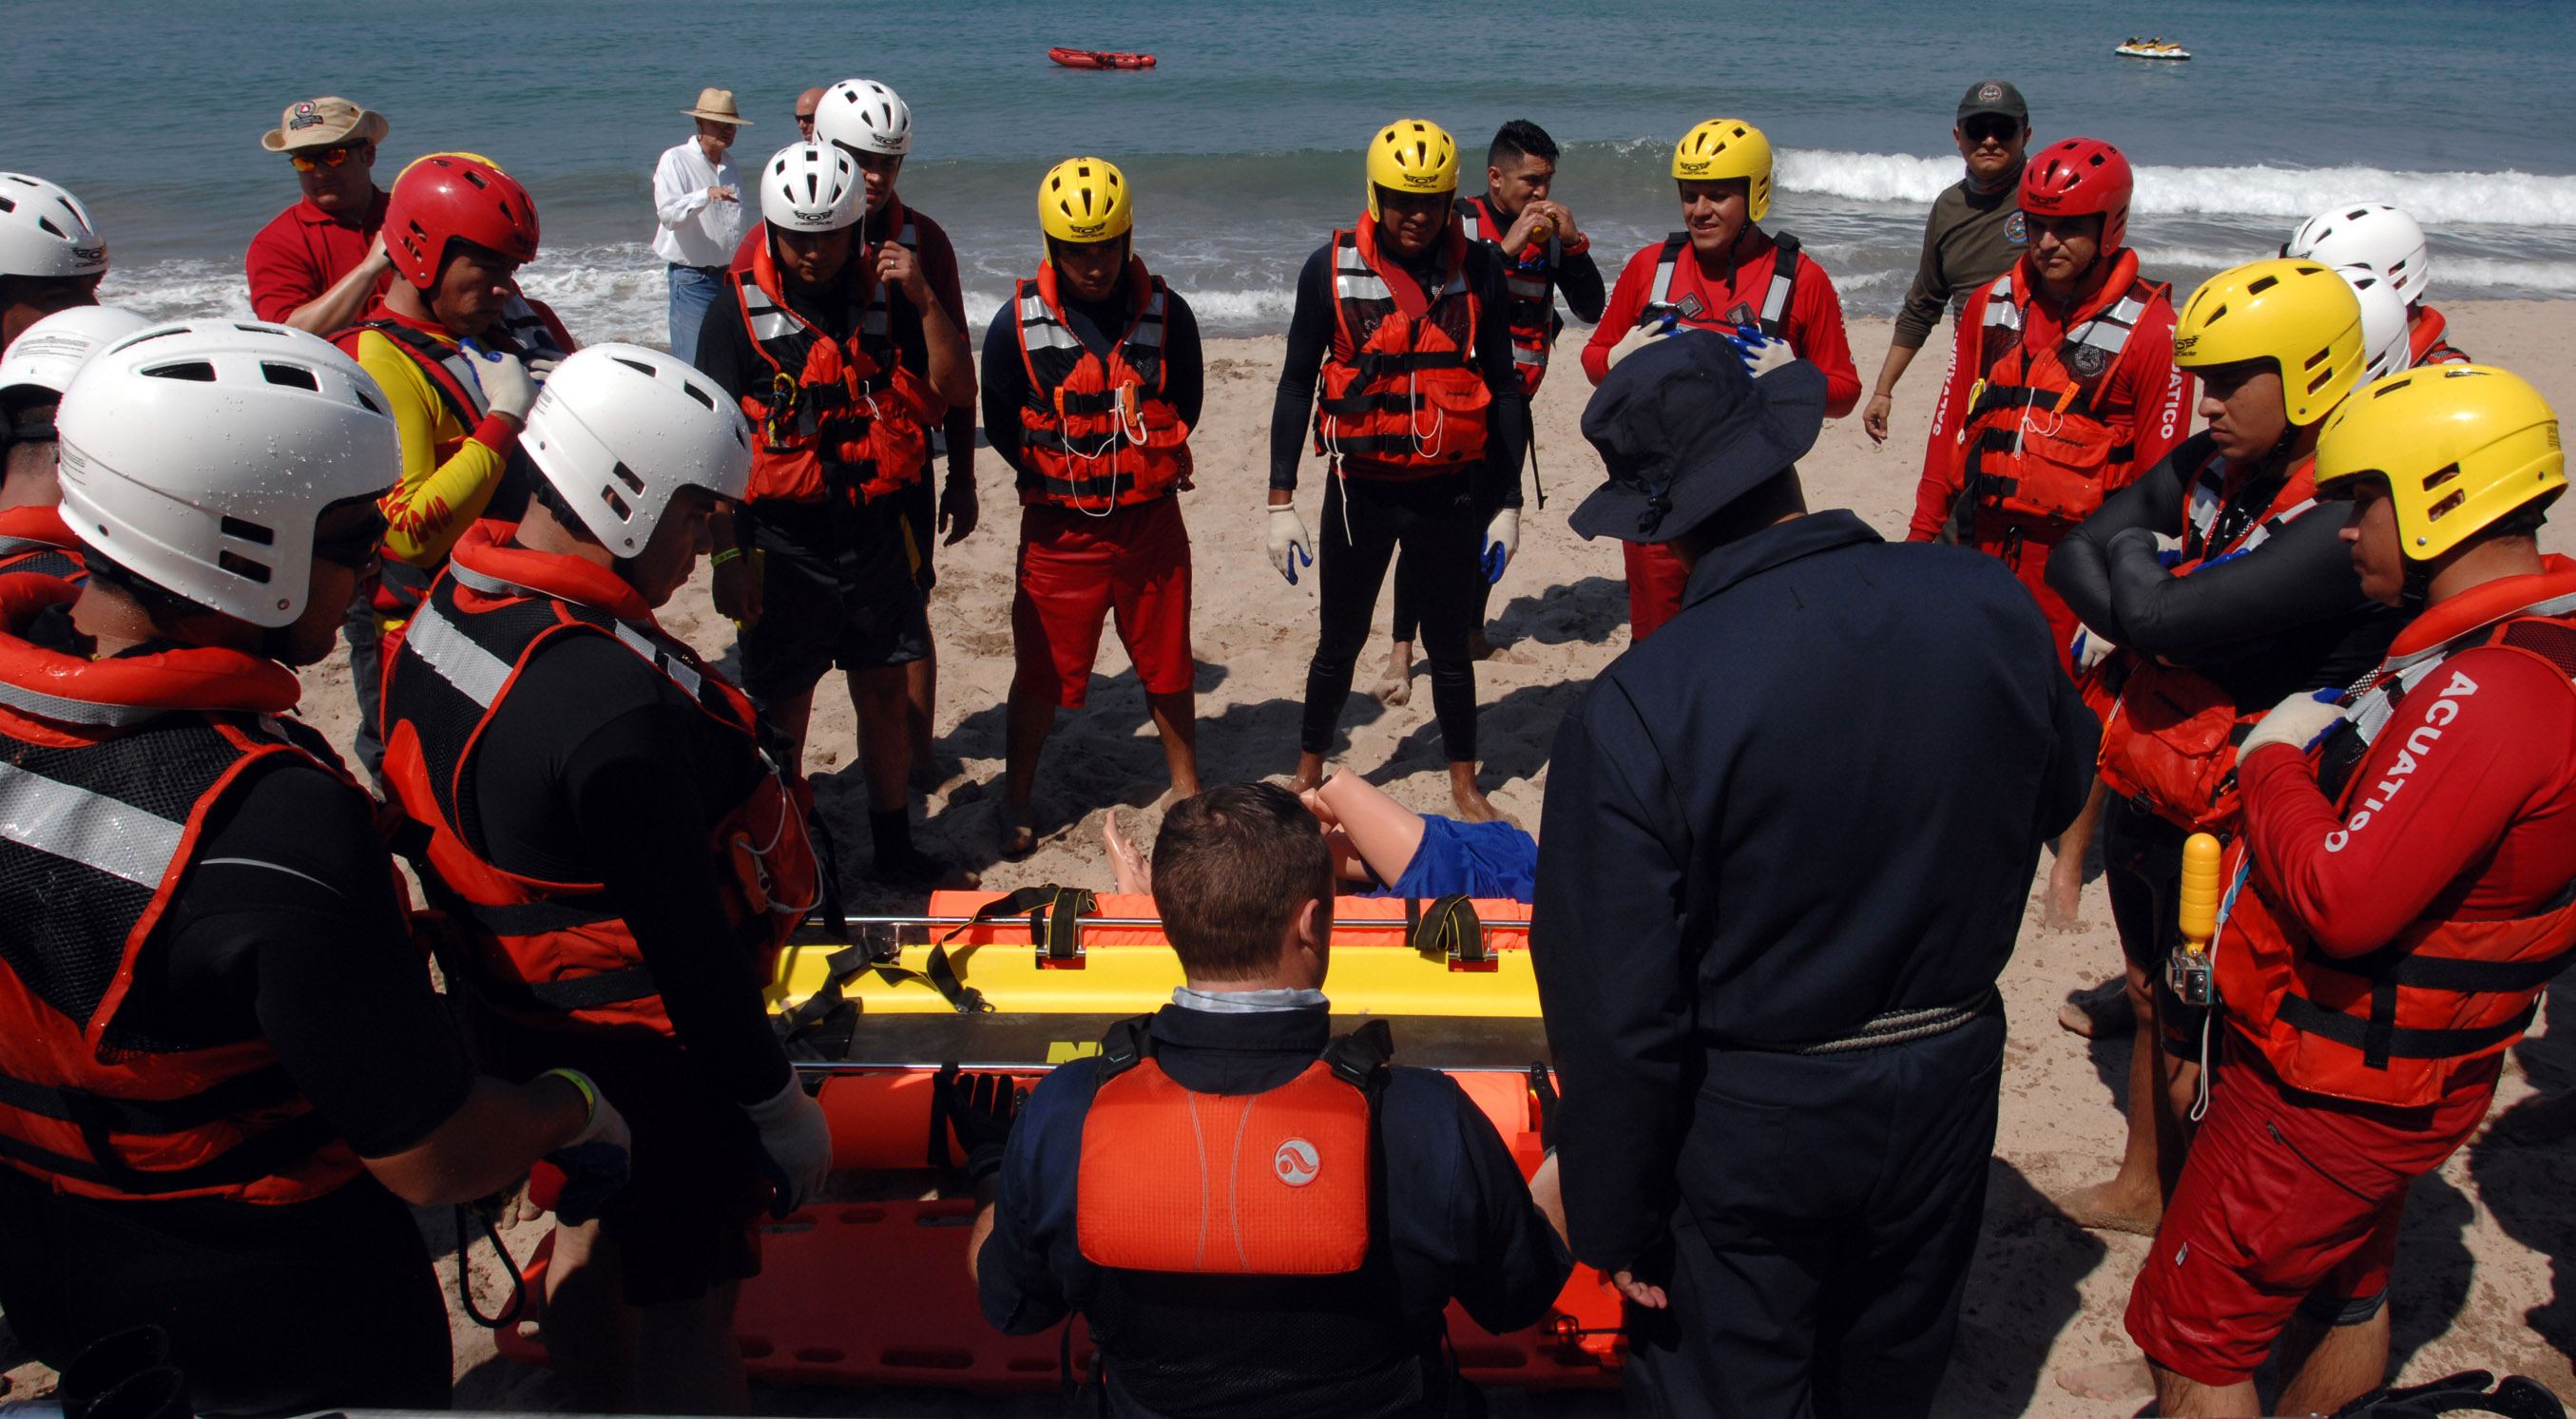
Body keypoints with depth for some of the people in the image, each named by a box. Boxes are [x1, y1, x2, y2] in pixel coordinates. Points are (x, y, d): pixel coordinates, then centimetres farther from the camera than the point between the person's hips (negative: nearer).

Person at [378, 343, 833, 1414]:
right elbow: (685, 942, -27)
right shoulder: (614, 702, -33)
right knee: (687, 1304, 8)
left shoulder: (448, 607, -4)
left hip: (516, 1019, 9)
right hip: (644, 1046, -9)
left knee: (594, 1229, 29)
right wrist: (776, 1105, -16)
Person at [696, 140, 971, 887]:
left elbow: (956, 391, 0)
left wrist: (923, 300, -12)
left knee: (883, 690, 13)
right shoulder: (739, 311, -6)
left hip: (875, 535, 3)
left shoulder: (884, 298, 3)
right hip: (783, 543, -3)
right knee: (783, 707, 6)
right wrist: (727, 555, -10)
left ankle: (895, 844, 28)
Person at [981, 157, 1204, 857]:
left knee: (1167, 667, 12)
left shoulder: (1166, 313, -4)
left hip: (1151, 521, 1)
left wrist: (1145, 470, -2)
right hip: (1058, 529, -1)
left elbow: (1185, 408, 6)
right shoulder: (1017, 323, -7)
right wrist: (1058, 476, -2)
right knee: (1042, 673, 7)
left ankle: (1186, 788, 31)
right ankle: (1016, 800, 26)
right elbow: (1001, 426, 2)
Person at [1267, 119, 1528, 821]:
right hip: (1360, 490, -1)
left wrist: (1507, 502, 3)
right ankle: (1308, 775, 30)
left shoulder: (1478, 270, -3)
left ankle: (1464, 783, 29)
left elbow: (1503, 389, 4)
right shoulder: (1332, 269, -6)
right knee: (1340, 640, 10)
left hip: (1448, 490, 1)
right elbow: (1296, 386, 0)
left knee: (1449, 646, 11)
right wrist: (1281, 501, -3)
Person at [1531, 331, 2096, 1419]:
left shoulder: (1634, 713, -27)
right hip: (1949, 1081, 5)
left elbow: (1617, 1015, -22)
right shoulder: (1992, 604, -13)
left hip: (1747, 1124, -4)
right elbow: (2056, 798, 8)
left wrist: (1615, 1225, -8)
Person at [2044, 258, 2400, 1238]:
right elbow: (2070, 559, -5)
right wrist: (2176, 629, -20)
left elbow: (2161, 615, -34)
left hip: (2227, 825, -8)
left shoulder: (2351, 521, -27)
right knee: (2153, 1007, 25)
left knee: (2193, 1056, 7)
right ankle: (2142, 1187, 45)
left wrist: (2132, 552, -12)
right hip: (2144, 786, 8)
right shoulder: (2214, 465, -1)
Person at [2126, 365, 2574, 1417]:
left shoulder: (2491, 689, -29)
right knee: (2341, 1305, 28)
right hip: (2404, 1078, 10)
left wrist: (2273, 760, -19)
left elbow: (2342, 898, -34)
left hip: (2334, 1093, -10)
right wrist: (2332, 746, -2)